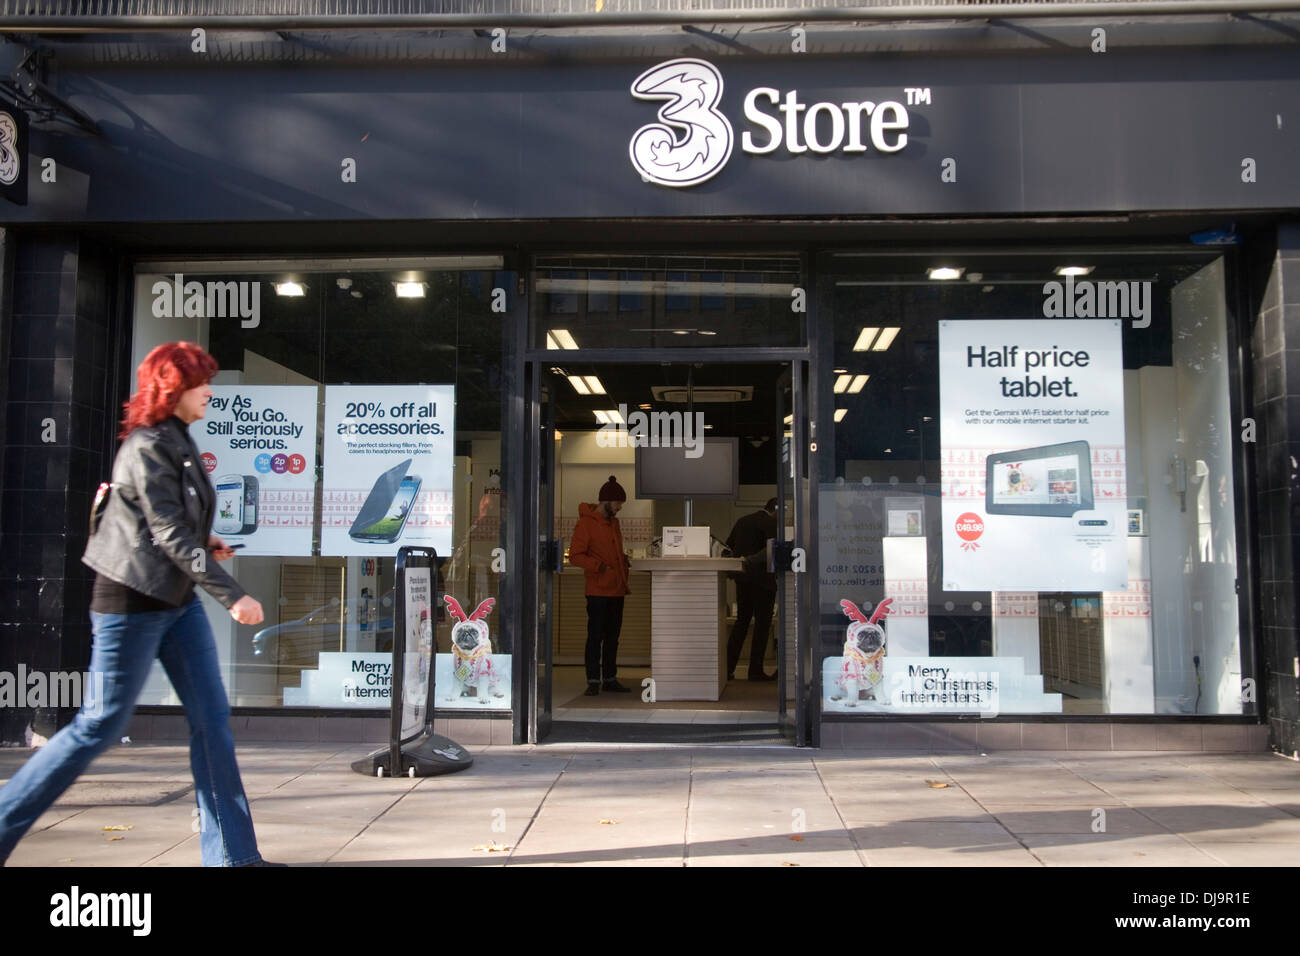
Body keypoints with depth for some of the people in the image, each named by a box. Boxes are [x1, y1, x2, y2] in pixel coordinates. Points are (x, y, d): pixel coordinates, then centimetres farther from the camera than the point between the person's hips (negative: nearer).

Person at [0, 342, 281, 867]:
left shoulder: (176, 441, 12)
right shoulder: (147, 446, -15)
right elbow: (169, 534, -21)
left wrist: (203, 541, 3)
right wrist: (232, 594, -23)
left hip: (176, 600, 9)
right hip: (133, 603, -9)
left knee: (212, 718, 4)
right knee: (100, 725, 0)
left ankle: (232, 853, 8)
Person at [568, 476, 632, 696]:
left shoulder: (613, 522, 16)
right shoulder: (586, 523, -9)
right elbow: (575, 555, -13)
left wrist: (624, 560, 9)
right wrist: (599, 566, -22)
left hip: (617, 590, 8)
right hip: (598, 591, -8)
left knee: (612, 637, 12)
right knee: (595, 637, -3)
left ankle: (610, 679, 19)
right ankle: (593, 681, 3)